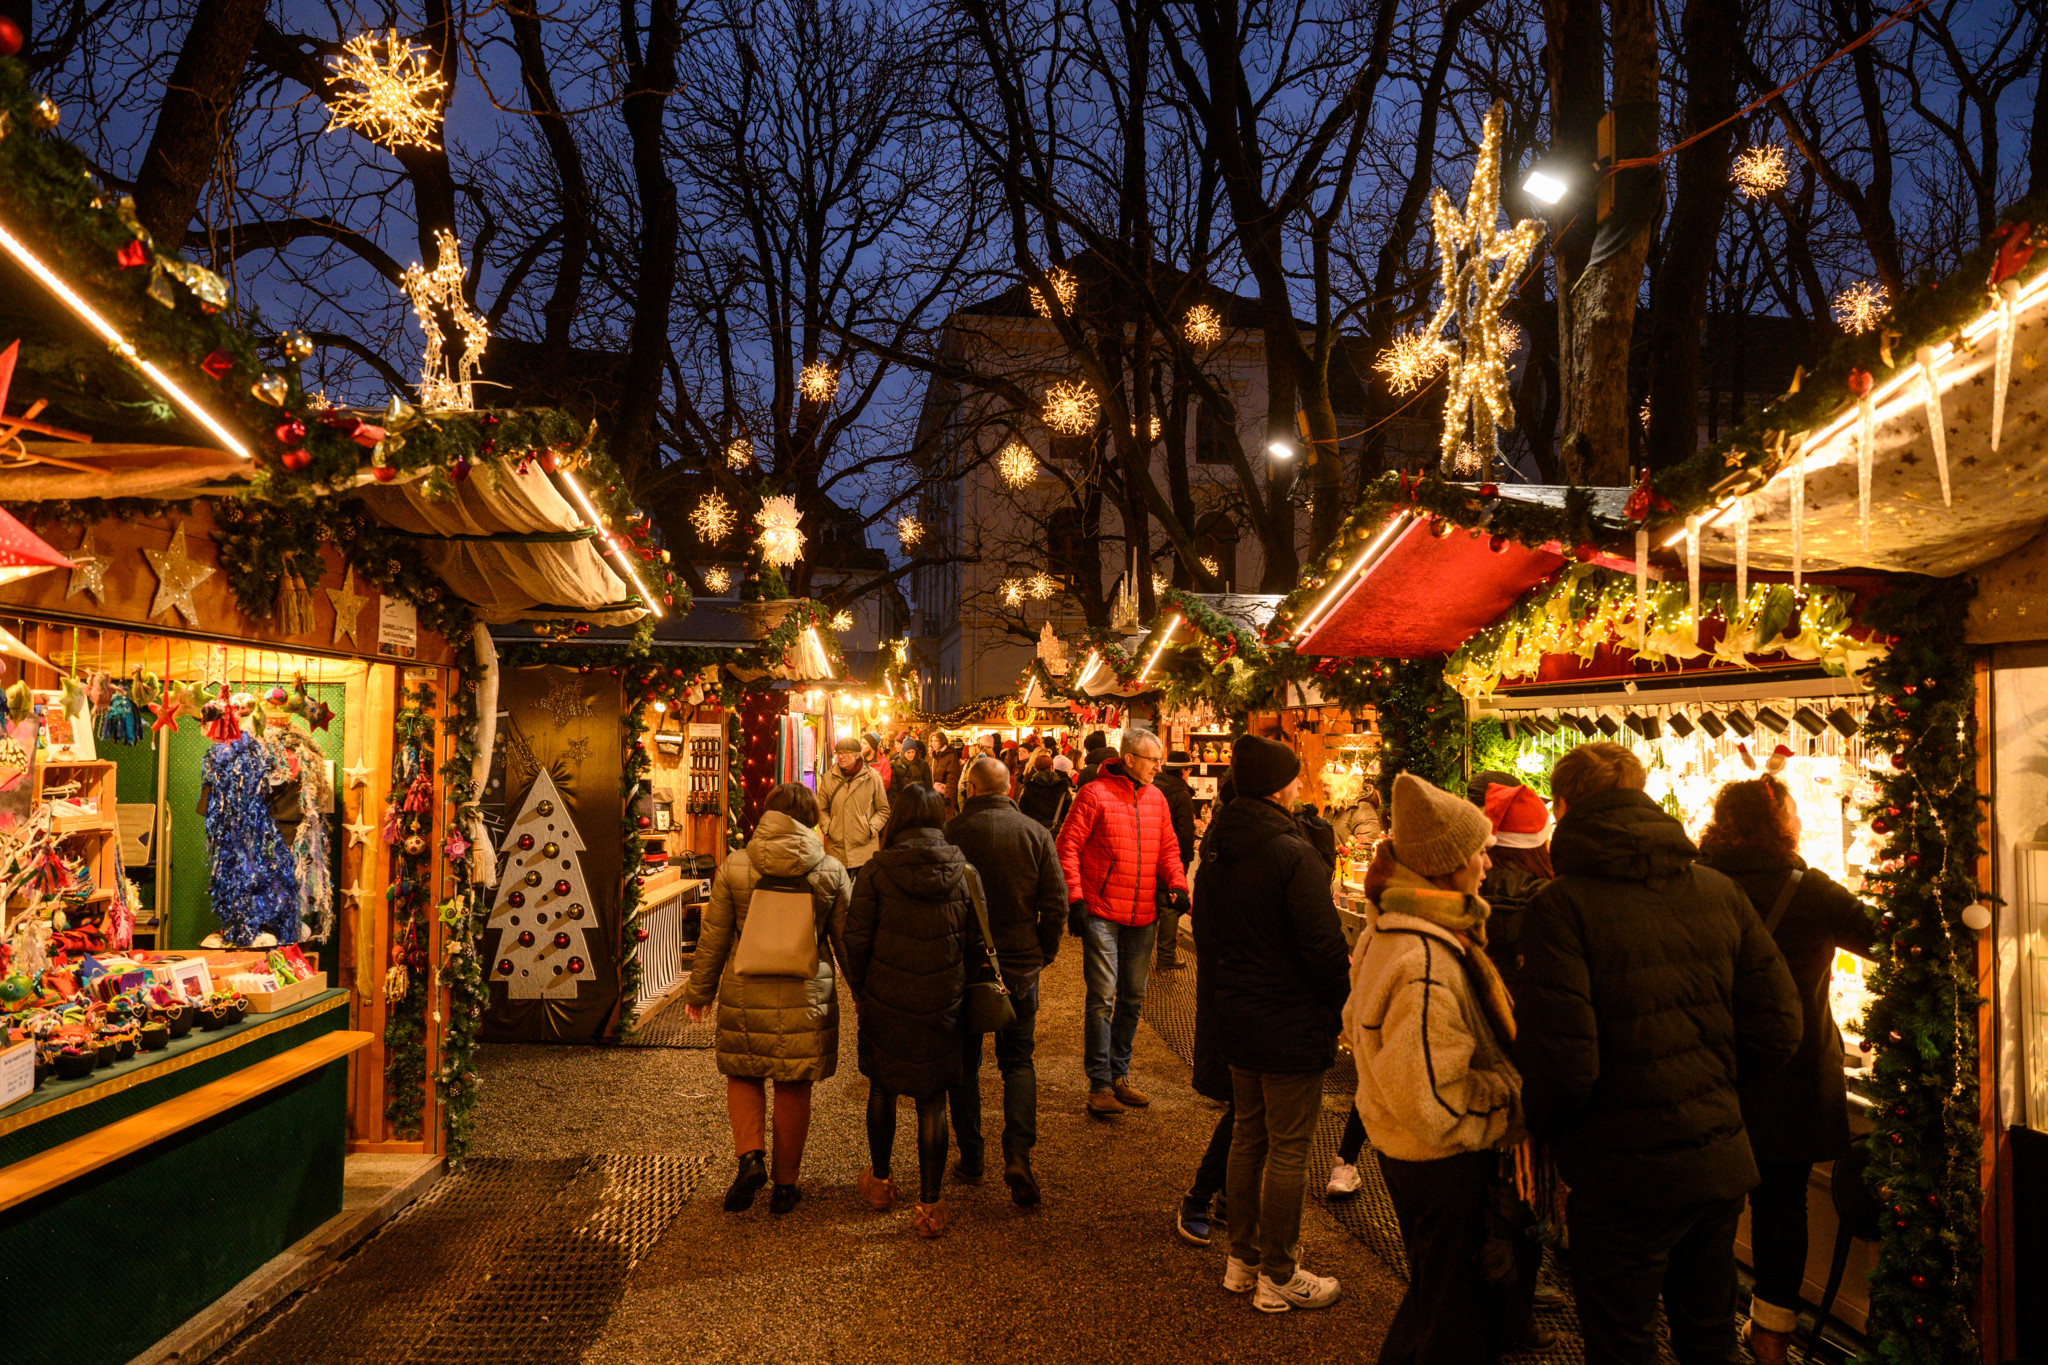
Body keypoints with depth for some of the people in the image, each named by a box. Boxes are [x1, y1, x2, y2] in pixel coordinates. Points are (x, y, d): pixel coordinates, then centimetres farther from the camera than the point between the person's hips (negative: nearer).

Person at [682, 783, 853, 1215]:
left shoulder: (734, 866, -5)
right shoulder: (830, 871, -4)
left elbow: (713, 936, 0)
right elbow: (846, 939, 3)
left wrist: (699, 990, 12)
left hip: (745, 994, 0)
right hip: (806, 997, 1)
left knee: (743, 1076, 18)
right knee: (794, 1088, 11)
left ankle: (750, 1156, -1)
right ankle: (785, 1185, 19)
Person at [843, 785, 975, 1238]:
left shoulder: (877, 871, -10)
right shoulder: (964, 872, -4)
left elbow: (856, 939, -7)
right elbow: (977, 941, 1)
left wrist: (859, 990, 8)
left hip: (885, 1000, -1)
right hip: (943, 1005, 1)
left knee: (882, 1087, 20)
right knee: (932, 1101, 9)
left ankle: (880, 1182, 36)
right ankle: (930, 1204, 12)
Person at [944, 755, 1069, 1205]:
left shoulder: (949, 833, -10)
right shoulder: (1036, 833, -5)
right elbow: (1056, 902, -4)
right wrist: (1043, 952, 10)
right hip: (1020, 965, 1)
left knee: (965, 1063, 14)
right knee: (1018, 1062, 12)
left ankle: (970, 1157, 19)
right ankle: (1018, 1152, -6)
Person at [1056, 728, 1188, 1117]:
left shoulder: (1156, 799, 9)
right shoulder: (1095, 794, -9)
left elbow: (1168, 848, 15)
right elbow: (1068, 847, -10)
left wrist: (1177, 883, -2)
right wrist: (1075, 898, -16)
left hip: (1143, 916, 6)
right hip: (1102, 913, -6)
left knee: (1133, 997, 14)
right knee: (1103, 997, -8)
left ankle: (1120, 1075, 27)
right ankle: (1099, 1084, 1)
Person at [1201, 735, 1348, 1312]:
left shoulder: (1217, 852, 4)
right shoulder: (1293, 855, -22)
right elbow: (1324, 945, -22)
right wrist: (1342, 1005, -7)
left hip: (1237, 1018, 8)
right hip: (1293, 1024, -8)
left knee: (1247, 1136, 19)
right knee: (1288, 1150, 4)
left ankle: (1241, 1259, 31)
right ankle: (1278, 1277, 16)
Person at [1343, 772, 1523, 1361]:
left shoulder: (1384, 931, 2)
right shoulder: (1426, 964, -30)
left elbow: (1358, 1026, 15)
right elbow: (1428, 1104, -30)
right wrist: (1515, 1099, -18)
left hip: (1402, 1154, 10)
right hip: (1448, 1165, -10)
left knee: (1430, 1296, 27)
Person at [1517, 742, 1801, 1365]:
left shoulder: (1562, 905, -17)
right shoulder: (1718, 890, 1)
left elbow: (1563, 1062, -22)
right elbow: (1778, 1032, 3)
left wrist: (1541, 1128, -2)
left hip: (1626, 1178, -6)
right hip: (1720, 1162, 6)